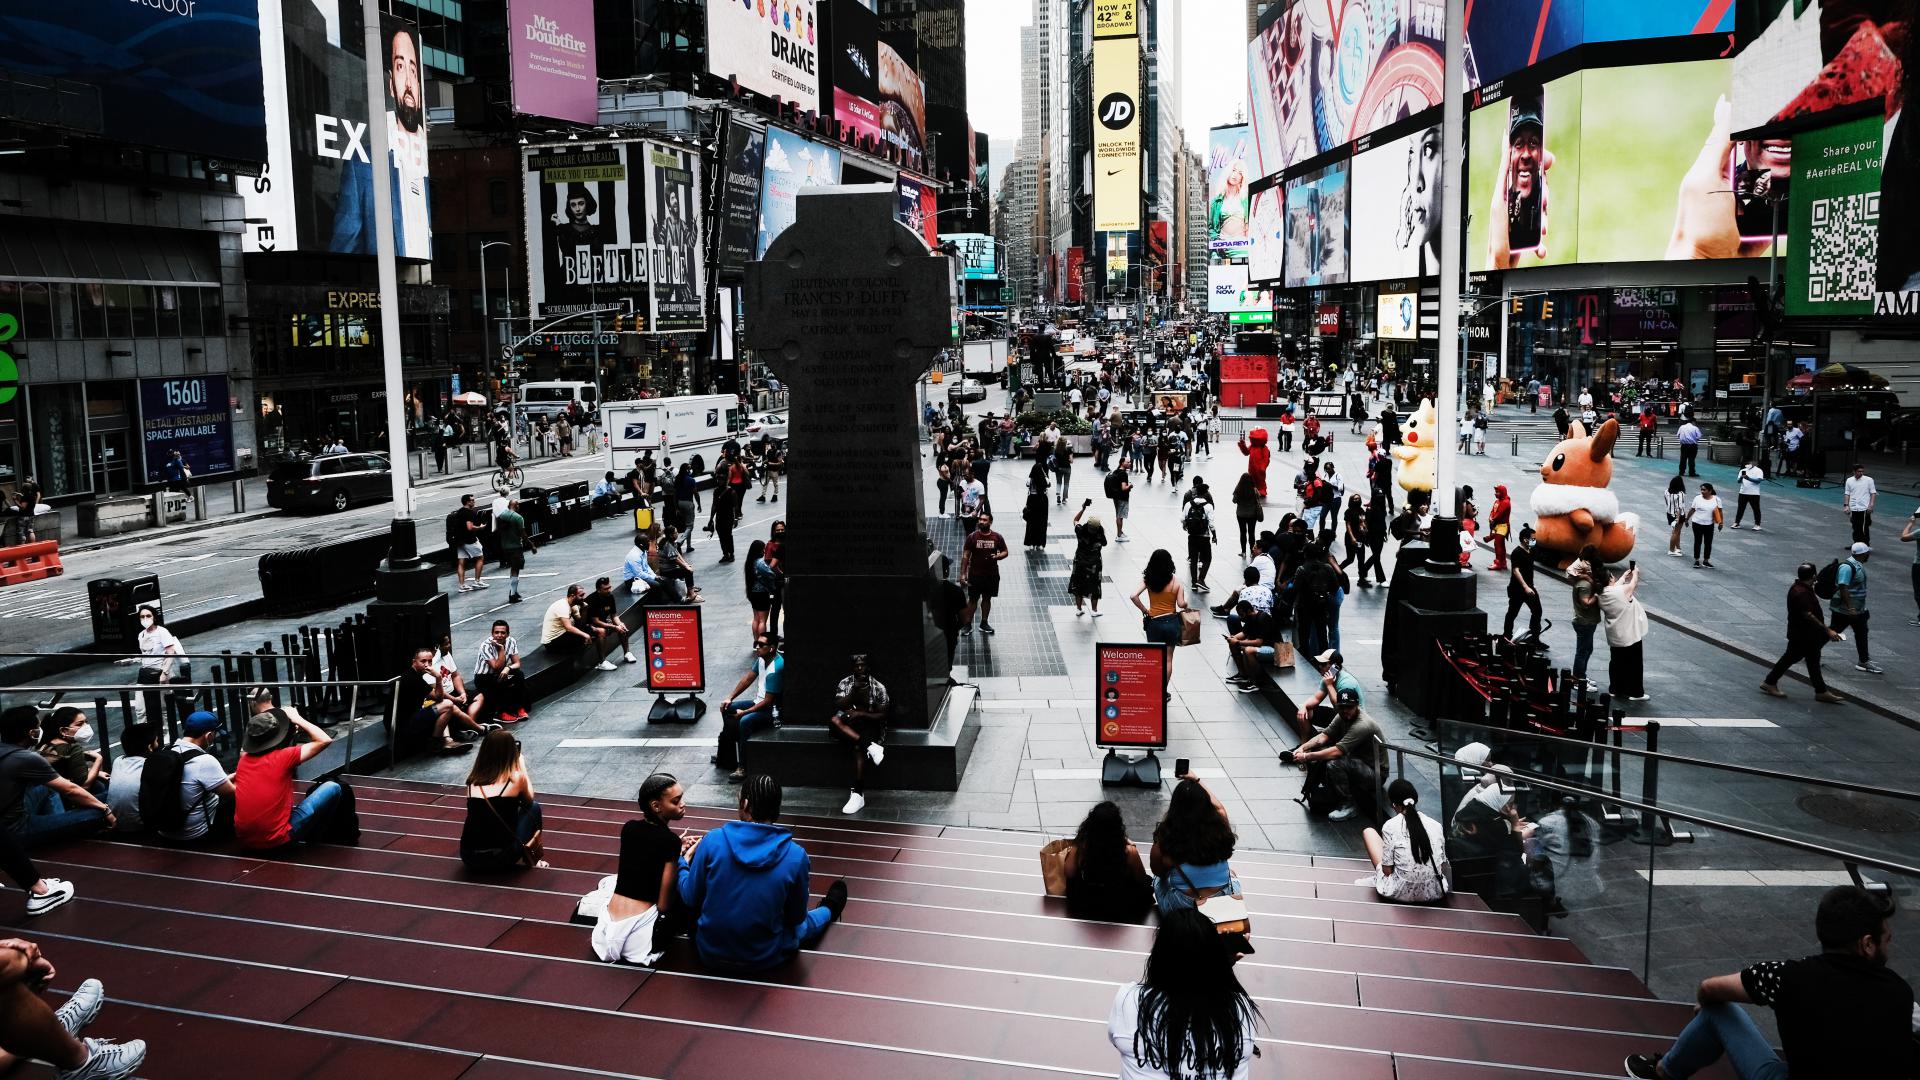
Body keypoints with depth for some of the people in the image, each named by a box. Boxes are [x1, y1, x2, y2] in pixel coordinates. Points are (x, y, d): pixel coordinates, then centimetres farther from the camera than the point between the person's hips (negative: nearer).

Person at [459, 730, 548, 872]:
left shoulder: (473, 780, 6)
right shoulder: (516, 778, -6)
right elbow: (529, 799, 16)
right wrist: (522, 767, 26)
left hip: (468, 856, 5)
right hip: (502, 857, -5)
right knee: (534, 807, 20)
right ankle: (531, 858, 23)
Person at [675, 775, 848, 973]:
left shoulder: (713, 841, -18)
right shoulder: (796, 856, -18)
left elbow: (691, 898, -5)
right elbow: (796, 917, -5)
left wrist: (683, 861, 14)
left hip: (710, 954, 1)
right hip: (764, 959, -1)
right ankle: (828, 910, 61)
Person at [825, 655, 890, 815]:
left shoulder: (878, 687, -1)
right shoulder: (845, 683, 6)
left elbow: (882, 716, -4)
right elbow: (838, 706, -7)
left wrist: (861, 714, -16)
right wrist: (854, 691, -18)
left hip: (869, 725, -3)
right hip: (848, 724, 3)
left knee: (859, 747, -35)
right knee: (833, 720, -32)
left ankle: (858, 795, -38)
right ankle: (870, 746, -38)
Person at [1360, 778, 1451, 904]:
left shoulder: (1390, 827, -15)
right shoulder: (1436, 825, -4)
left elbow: (1387, 870, -10)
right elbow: (1443, 865, 3)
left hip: (1402, 894, -4)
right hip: (1434, 894, 4)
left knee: (1368, 831, 14)